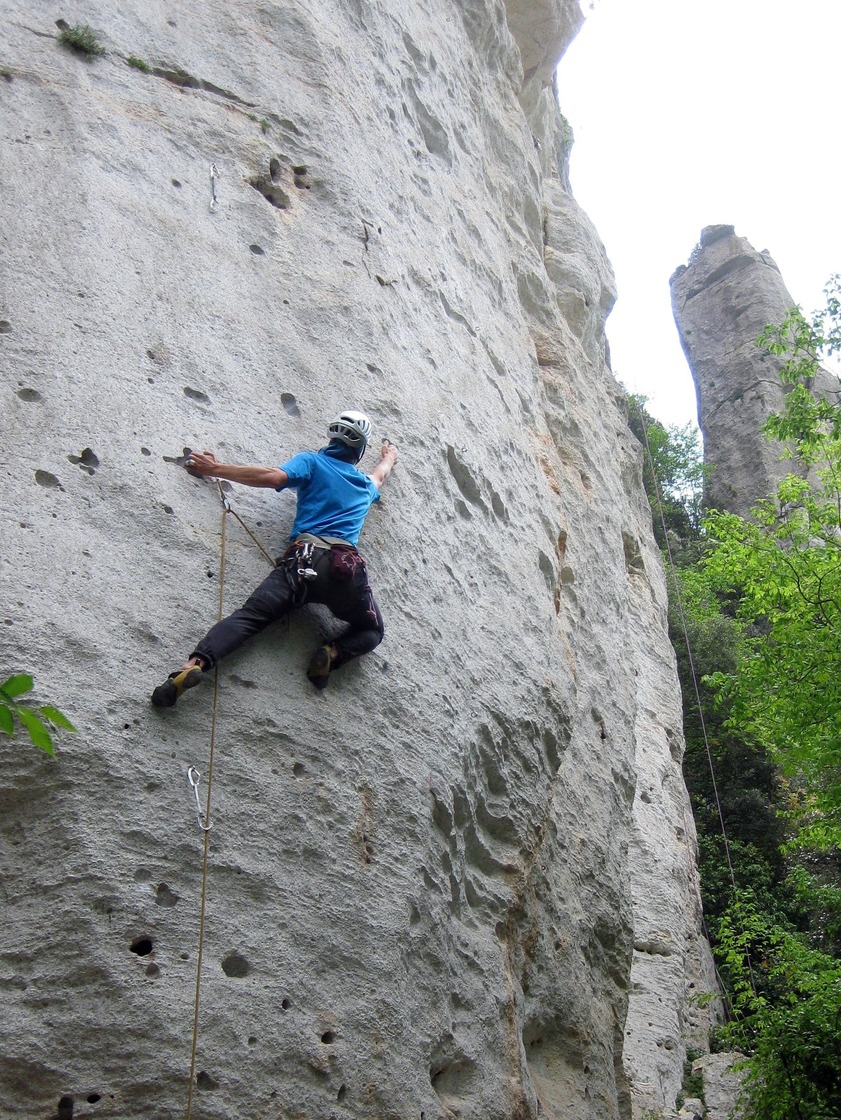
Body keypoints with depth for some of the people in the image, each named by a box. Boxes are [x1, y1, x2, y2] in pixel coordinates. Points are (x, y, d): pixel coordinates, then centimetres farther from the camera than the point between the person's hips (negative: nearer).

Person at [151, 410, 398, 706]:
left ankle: (195, 663, -38)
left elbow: (273, 477, -2)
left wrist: (215, 468, 6)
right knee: (371, 632, 23)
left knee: (249, 615, -10)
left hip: (303, 559, -1)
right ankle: (332, 653, -9)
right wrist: (389, 457, 79)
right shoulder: (366, 485, 29)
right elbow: (380, 475, 55)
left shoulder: (312, 462, 17)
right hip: (348, 567, 1)